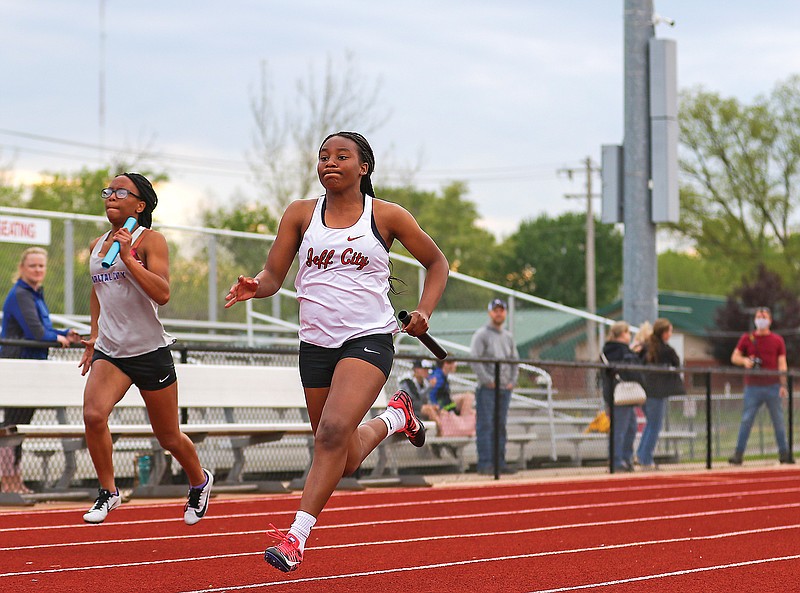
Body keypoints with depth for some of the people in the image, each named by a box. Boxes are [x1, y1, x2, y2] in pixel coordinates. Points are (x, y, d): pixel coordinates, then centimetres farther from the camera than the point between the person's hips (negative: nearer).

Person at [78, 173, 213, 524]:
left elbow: (162, 294, -20)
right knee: (93, 415, -23)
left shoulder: (150, 240, -7)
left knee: (169, 437, 8)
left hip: (150, 350, -4)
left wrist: (128, 258, -25)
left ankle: (199, 482, 38)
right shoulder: (97, 245, 11)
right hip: (109, 350, 4)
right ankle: (108, 492, -6)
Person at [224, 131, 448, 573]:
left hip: (368, 338, -4)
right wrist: (254, 287, -19)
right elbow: (273, 275, 4)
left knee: (333, 432, -26)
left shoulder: (387, 216, 0)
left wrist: (424, 311, -2)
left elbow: (436, 262, 12)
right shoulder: (301, 214, 5)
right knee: (346, 462, 12)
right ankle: (394, 417, 44)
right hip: (316, 342, 4)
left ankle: (297, 537, -24)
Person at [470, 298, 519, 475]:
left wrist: (512, 380, 8)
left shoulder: (508, 337, 18)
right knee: (485, 426, -9)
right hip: (487, 389, -6)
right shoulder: (482, 334, -2)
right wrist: (487, 380, -16)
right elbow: (474, 359, -11)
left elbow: (515, 360, 23)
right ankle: (485, 464, -11)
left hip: (505, 388, 6)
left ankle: (499, 462, 10)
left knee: (500, 427, 8)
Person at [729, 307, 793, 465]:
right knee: (746, 420, -4)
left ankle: (783, 453, 10)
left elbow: (782, 364, 3)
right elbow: (734, 357, 9)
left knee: (779, 421, 3)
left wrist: (783, 385, -8)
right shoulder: (747, 338, 8)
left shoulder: (778, 340, 8)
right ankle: (738, 454, -3)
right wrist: (744, 361, -13)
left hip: (773, 387, 0)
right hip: (752, 386, 0)